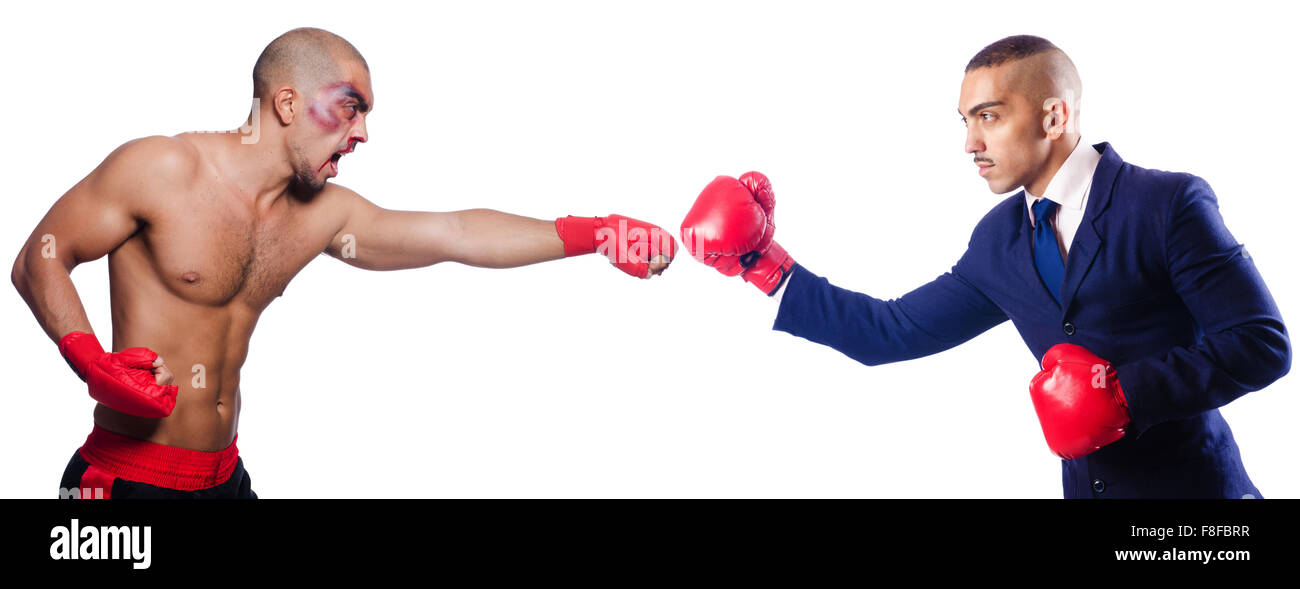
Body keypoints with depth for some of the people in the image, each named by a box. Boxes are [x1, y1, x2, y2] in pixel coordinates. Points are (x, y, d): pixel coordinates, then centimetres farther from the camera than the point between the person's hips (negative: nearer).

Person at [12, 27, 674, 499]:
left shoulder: (322, 215, 4)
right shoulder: (161, 169, -12)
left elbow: (453, 233, 3)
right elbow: (40, 257, -7)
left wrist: (594, 234, -3)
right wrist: (91, 362, -24)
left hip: (224, 477, 6)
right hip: (130, 476, -6)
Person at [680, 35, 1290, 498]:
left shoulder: (1170, 203, -12)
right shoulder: (999, 240, 6)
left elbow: (1262, 344, -13)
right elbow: (894, 331, 6)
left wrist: (1126, 390, -22)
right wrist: (767, 268, 1)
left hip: (1189, 482, -5)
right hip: (1085, 485, 5)